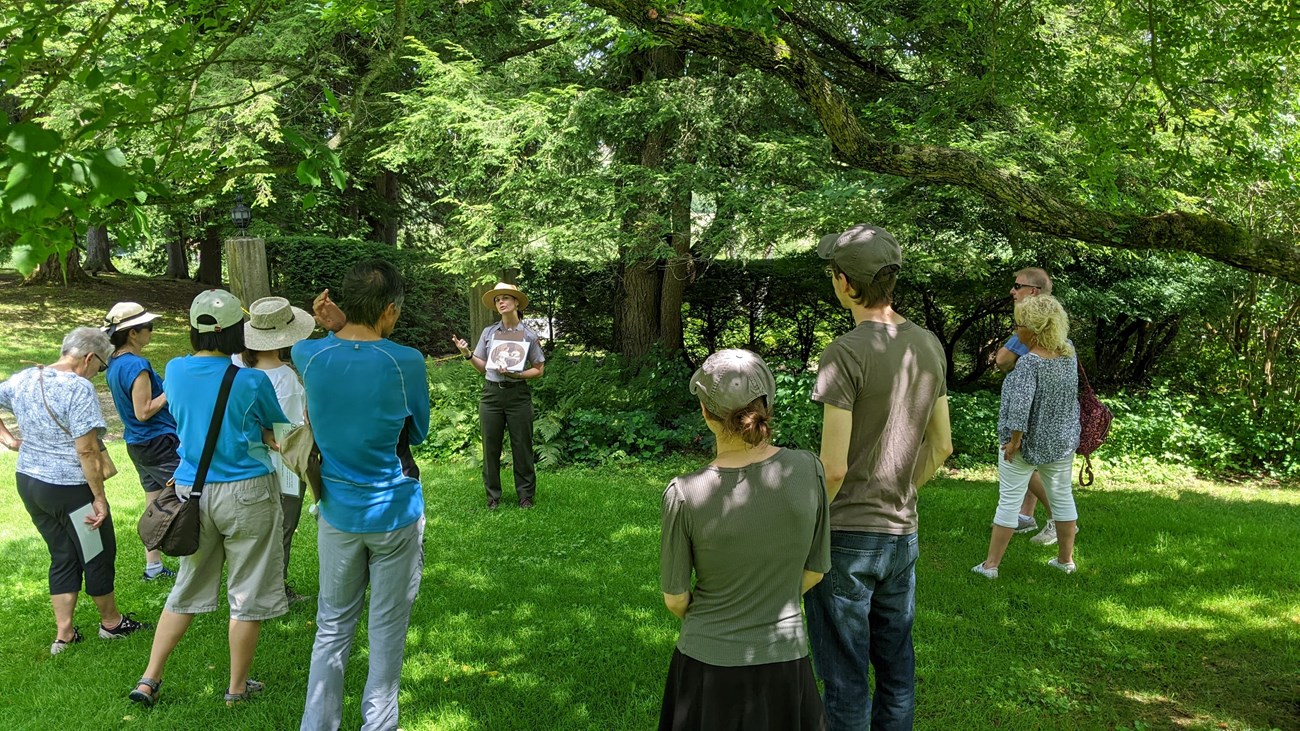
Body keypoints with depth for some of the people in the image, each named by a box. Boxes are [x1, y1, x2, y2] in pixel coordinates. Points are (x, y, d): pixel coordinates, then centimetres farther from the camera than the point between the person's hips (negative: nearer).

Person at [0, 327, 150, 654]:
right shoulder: (79, 388, -20)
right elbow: (86, 450, -23)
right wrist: (100, 498, -17)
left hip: (29, 483, 8)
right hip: (70, 489, -8)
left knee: (62, 557, 19)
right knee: (98, 556, 12)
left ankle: (64, 634, 21)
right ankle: (111, 622, 28)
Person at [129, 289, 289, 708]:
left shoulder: (175, 371, -1)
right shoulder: (252, 382, -16)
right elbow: (275, 425, 0)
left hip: (191, 489, 5)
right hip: (246, 493, -5)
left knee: (188, 588, 19)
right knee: (248, 593, 9)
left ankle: (149, 680, 22)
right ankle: (238, 687, 20)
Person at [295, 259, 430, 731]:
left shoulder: (308, 355, -8)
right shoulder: (406, 363, -17)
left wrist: (337, 328, -1)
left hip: (338, 513, 3)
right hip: (395, 515, -3)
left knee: (333, 627, 16)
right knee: (387, 632, 12)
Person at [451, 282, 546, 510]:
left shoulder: (529, 335, 0)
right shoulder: (488, 332, 6)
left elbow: (539, 370, 2)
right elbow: (482, 367, 11)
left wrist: (516, 374, -14)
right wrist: (467, 353, -6)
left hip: (518, 394, -2)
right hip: (491, 393, 2)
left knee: (521, 446, 3)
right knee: (491, 446, 5)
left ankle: (526, 495, 14)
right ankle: (493, 495, 16)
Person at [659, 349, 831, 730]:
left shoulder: (685, 493, -20)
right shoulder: (808, 470, -14)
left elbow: (674, 598, -7)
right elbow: (814, 571, -1)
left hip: (709, 669, -2)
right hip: (785, 662, 2)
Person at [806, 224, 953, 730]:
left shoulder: (845, 354, -19)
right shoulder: (929, 346, 3)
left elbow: (833, 467, -20)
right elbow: (941, 445, 10)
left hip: (845, 535, -7)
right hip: (902, 532, 7)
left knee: (844, 673, 6)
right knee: (895, 662, 19)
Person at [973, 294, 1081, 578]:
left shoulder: (1029, 362, -24)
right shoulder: (1069, 352, -2)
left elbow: (1020, 404, -32)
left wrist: (1015, 439, -20)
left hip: (1027, 444, -7)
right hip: (1063, 442, 7)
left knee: (1009, 501, 1)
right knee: (1062, 496, 19)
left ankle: (991, 564, 8)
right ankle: (1066, 559, 31)